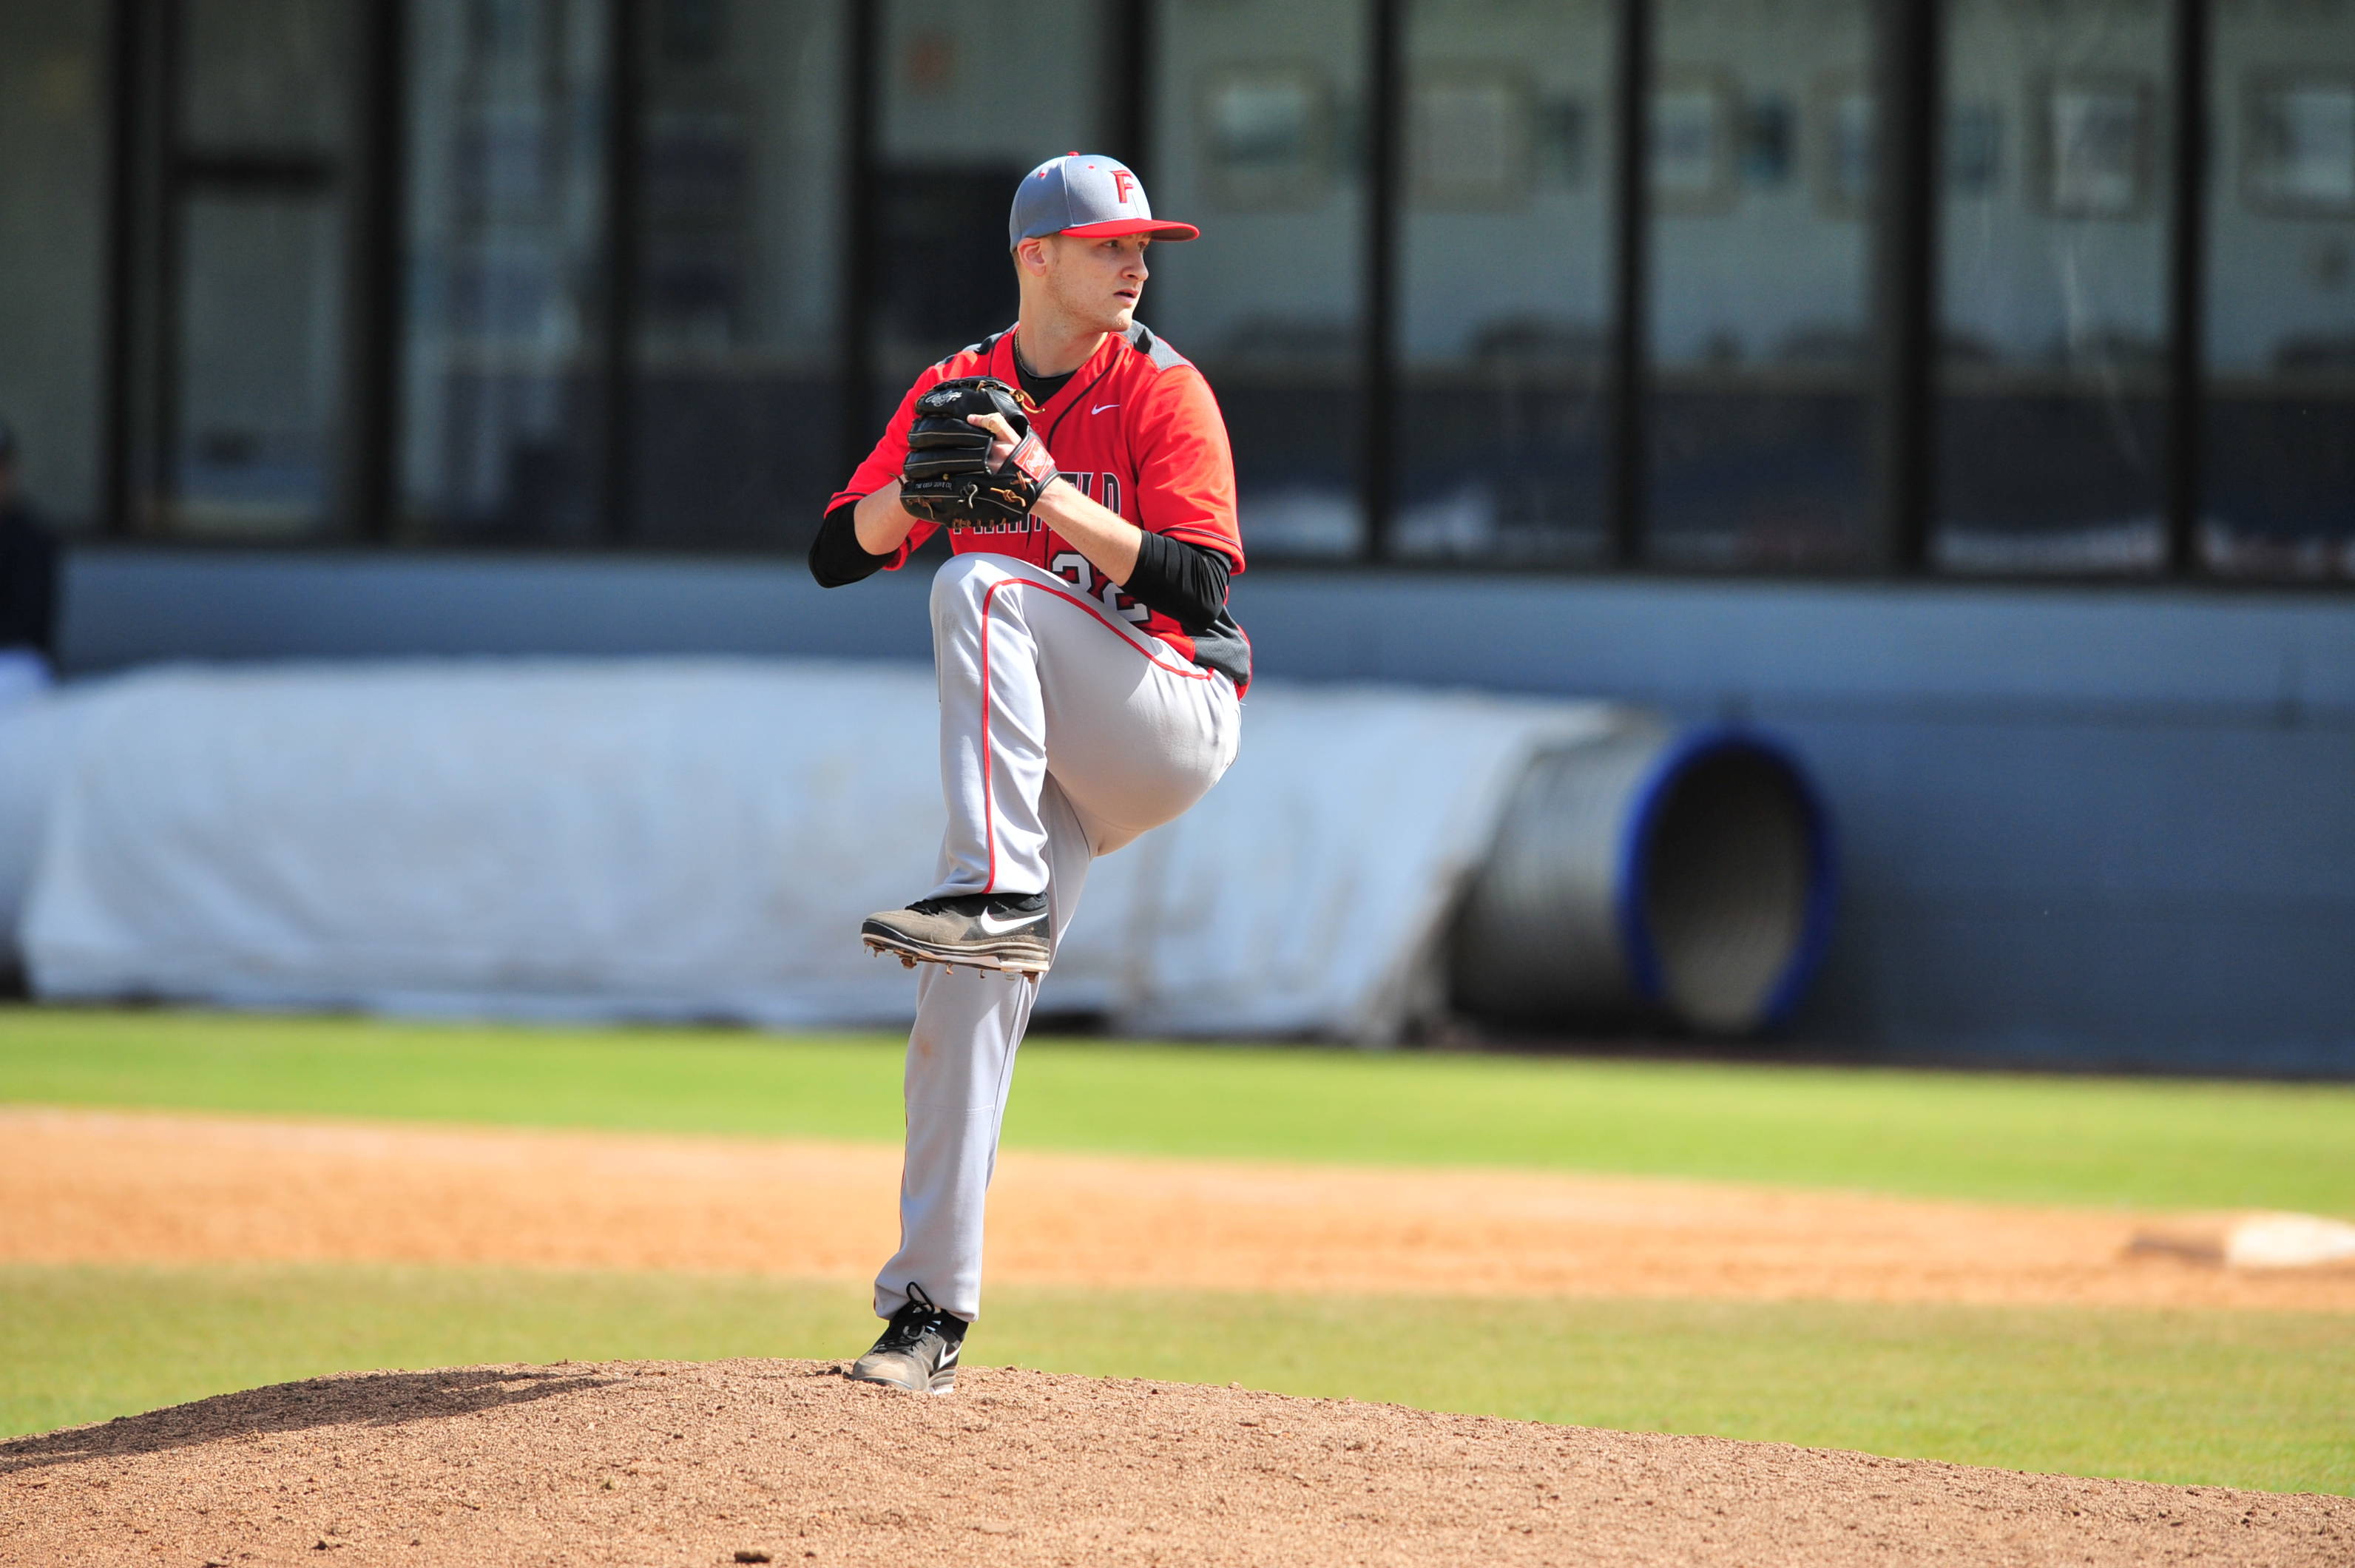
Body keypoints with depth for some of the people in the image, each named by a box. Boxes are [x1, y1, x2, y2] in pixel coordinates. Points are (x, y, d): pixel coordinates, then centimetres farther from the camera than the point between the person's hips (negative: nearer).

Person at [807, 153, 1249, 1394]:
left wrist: (1046, 489, -25)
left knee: (980, 586, -28)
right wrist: (916, 487, -15)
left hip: (1171, 720, -4)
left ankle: (997, 894, -37)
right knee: (965, 998, -9)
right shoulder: (957, 391, 10)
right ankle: (929, 1312, -6)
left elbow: (1200, 588, -16)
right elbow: (836, 556, 6)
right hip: (1048, 768, 4)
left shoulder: (1164, 392, -4)